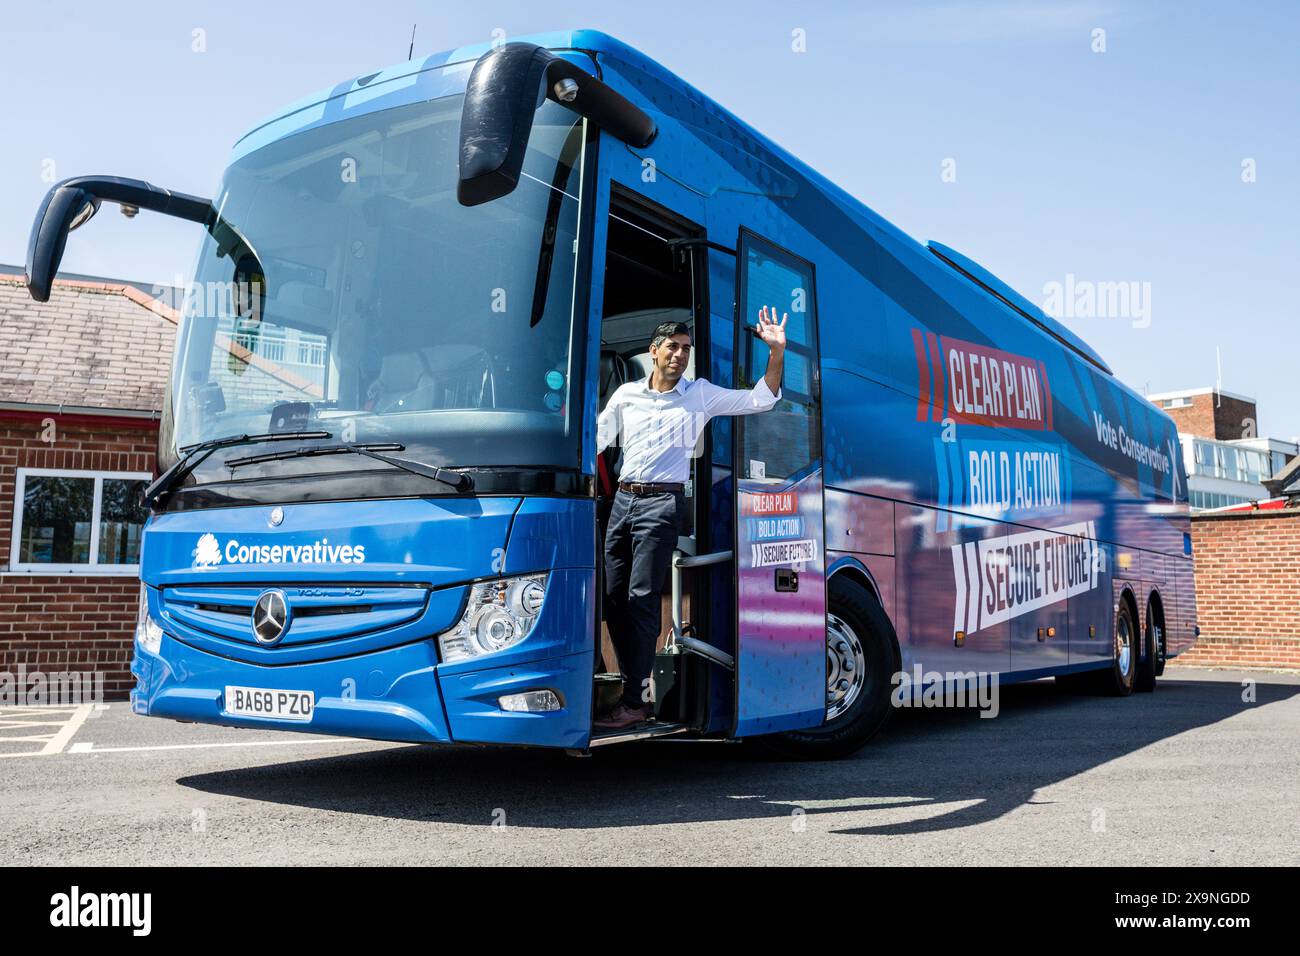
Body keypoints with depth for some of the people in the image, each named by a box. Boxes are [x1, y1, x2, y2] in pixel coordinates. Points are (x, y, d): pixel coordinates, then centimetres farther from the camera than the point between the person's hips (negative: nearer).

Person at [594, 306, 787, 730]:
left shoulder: (700, 395, 5)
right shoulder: (626, 394, 13)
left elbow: (760, 399, 3)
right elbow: (596, 438, 14)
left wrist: (777, 351, -8)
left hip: (662, 503, -5)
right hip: (623, 499, 5)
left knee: (642, 598, -12)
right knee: (614, 595, 5)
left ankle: (635, 703, -9)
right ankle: (634, 682, 19)